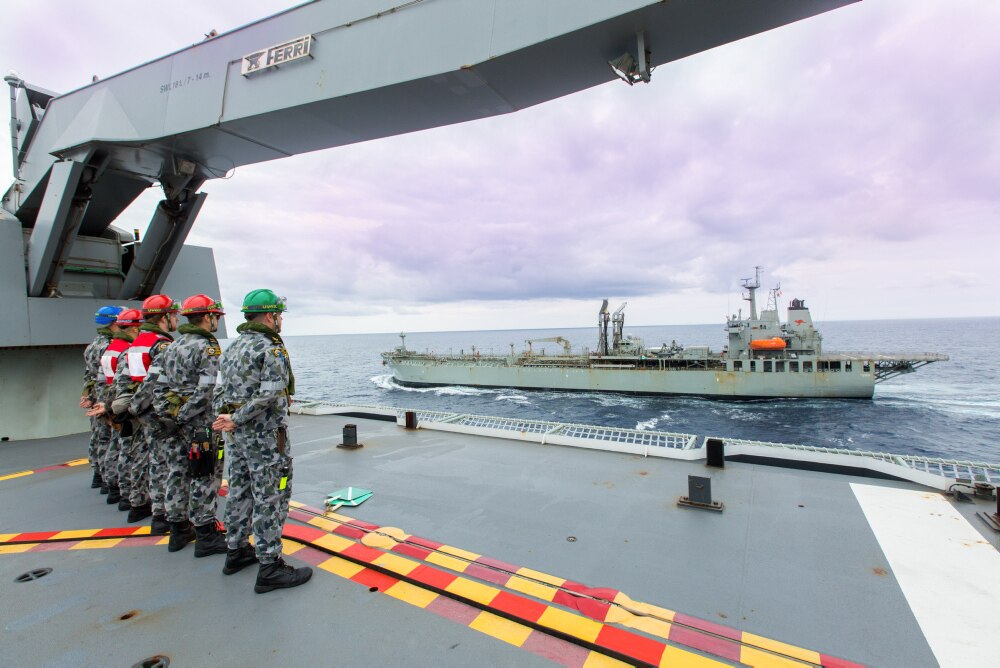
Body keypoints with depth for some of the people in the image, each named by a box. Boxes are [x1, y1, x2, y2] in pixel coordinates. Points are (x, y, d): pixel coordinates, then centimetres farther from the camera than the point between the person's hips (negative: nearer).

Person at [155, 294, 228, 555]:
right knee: (205, 479, 0)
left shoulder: (172, 347, 12)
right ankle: (206, 536, 8)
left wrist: (165, 413, 12)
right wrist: (185, 415, -11)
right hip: (199, 424, -8)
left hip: (172, 424, 8)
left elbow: (160, 386, 11)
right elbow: (205, 391, -22)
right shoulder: (208, 347, -14)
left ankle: (178, 531, 27)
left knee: (176, 475, 15)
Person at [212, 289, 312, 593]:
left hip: (237, 435, 9)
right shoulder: (271, 348, -17)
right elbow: (269, 395, -24)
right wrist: (237, 419, -15)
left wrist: (227, 419, 3)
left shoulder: (233, 347, 11)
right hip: (265, 437, -9)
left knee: (239, 492, 20)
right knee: (270, 499, -2)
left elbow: (220, 389, 10)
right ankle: (270, 568, 6)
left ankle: (237, 551, 34)